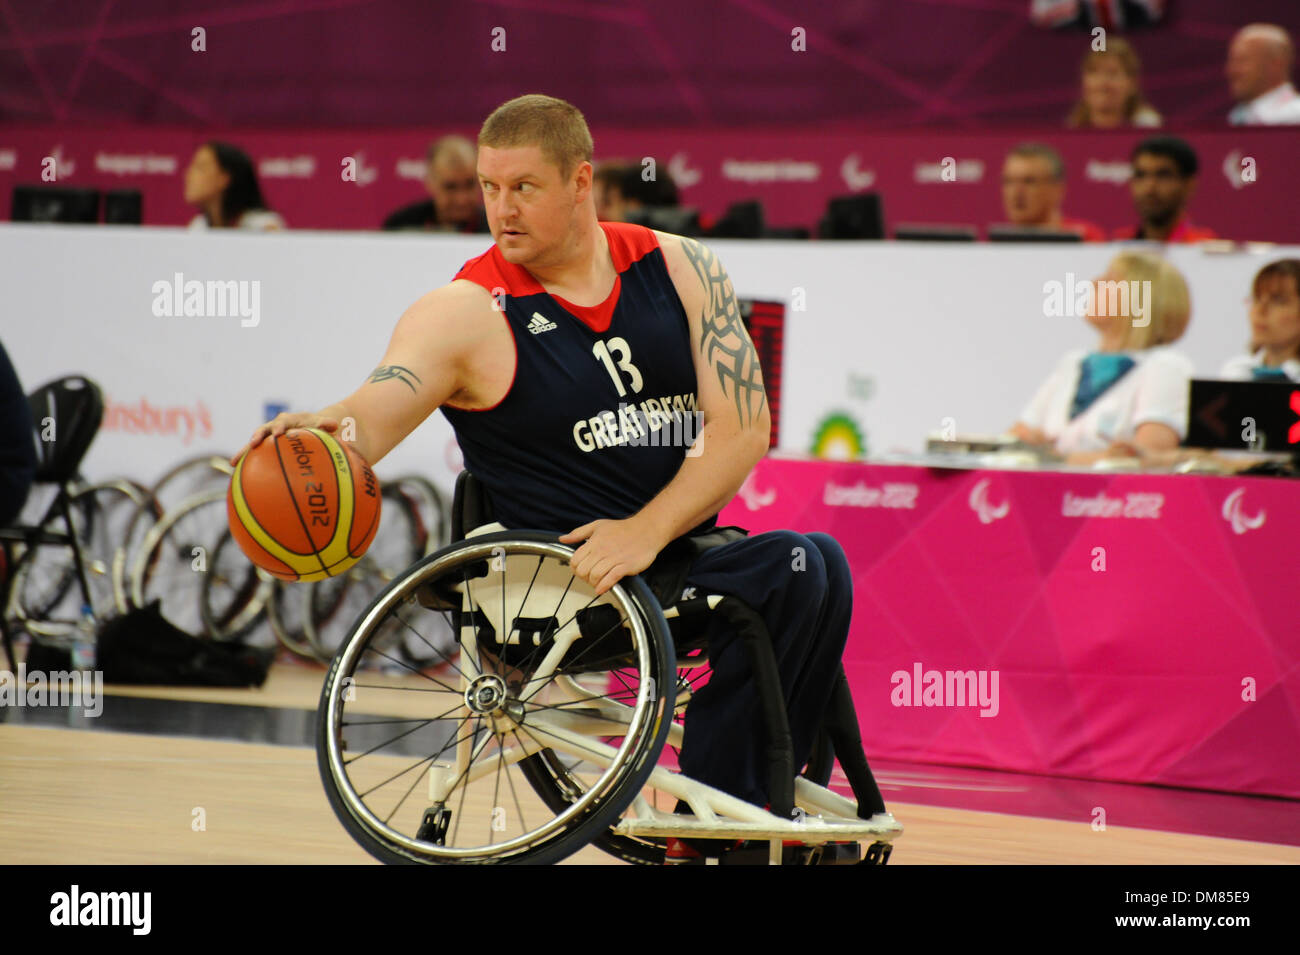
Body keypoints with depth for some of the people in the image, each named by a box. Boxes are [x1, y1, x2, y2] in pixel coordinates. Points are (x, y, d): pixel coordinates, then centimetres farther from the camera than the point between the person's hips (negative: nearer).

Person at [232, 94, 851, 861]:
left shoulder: (681, 271, 6)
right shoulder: (466, 314, -4)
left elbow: (744, 429, -1)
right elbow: (368, 421, -19)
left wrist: (646, 532, -16)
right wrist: (318, 432, -44)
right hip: (546, 596, -5)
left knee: (817, 566, -26)